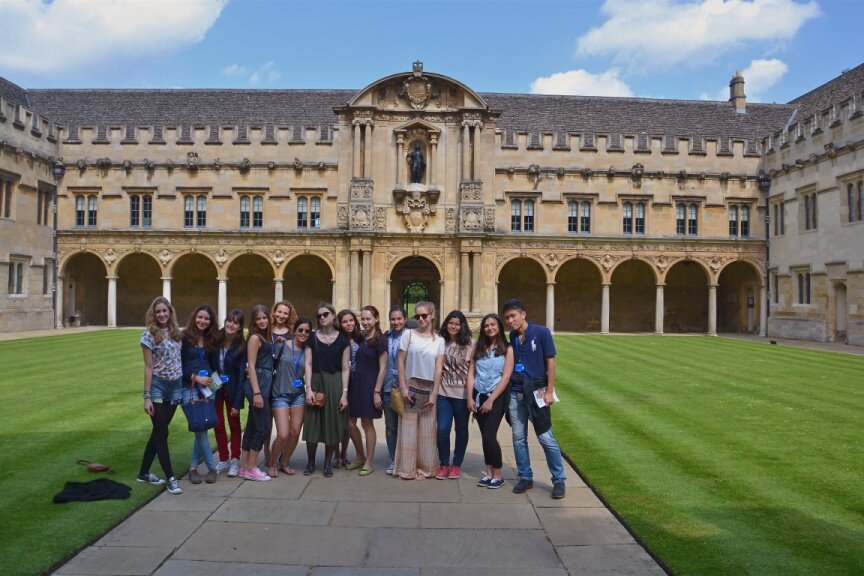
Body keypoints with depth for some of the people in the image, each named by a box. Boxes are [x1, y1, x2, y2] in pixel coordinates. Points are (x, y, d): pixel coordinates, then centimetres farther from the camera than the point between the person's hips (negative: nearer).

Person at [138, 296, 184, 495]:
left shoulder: (176, 333, 6)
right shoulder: (149, 334, -8)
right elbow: (149, 367, -9)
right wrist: (147, 396, -11)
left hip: (175, 386, 5)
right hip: (158, 386, -5)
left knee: (159, 431, 13)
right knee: (161, 432, -1)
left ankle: (144, 473, 26)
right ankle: (171, 478, 2)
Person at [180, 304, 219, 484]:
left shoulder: (211, 340, 12)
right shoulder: (184, 337, -4)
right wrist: (195, 377, -13)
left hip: (207, 387, 5)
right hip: (189, 387, -4)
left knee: (202, 427, 3)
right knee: (200, 427, -8)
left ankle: (194, 467, 15)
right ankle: (212, 467, 2)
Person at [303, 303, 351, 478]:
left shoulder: (342, 339, 2)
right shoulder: (312, 337, 5)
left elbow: (345, 369, 1)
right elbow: (308, 364, 2)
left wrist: (344, 393, -5)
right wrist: (308, 388, -8)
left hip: (335, 384, -1)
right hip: (316, 383, 1)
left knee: (333, 425, 4)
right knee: (313, 425, 4)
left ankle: (328, 463, 19)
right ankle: (310, 462, 21)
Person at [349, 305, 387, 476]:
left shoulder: (380, 341, -9)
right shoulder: (360, 338, 8)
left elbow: (382, 368, -10)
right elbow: (355, 362, 13)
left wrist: (377, 392, -14)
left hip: (370, 385, -6)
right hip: (356, 383, 6)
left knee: (367, 423, 2)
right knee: (350, 422, 8)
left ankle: (369, 462, 16)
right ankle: (360, 455, 28)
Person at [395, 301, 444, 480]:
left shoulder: (439, 340, 5)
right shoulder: (408, 334, -1)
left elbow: (438, 368, 0)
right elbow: (401, 362, -2)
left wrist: (434, 394, -7)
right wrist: (403, 388, -9)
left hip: (429, 389, 2)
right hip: (411, 387, -2)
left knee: (427, 431, 7)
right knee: (408, 429, 2)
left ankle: (425, 467, 19)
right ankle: (407, 469, 11)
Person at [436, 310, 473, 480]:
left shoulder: (470, 344, -4)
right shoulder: (441, 342, 5)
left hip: (462, 393, -2)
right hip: (443, 392, 2)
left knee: (461, 429, 10)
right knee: (442, 429, -4)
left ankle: (457, 464, 24)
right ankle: (444, 464, 13)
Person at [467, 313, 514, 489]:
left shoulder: (507, 349, -3)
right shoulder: (478, 348, 7)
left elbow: (506, 377, -9)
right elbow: (471, 373, 6)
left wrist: (491, 400, -14)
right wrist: (470, 397, -4)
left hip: (497, 396, -4)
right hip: (479, 396, 4)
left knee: (489, 436, -10)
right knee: (485, 436, 8)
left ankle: (498, 475, 5)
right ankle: (489, 473, 19)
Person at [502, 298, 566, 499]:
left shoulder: (541, 332, -8)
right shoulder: (511, 337, 5)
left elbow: (550, 362, -7)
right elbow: (508, 364, 11)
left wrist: (549, 391, -11)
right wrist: (505, 389, 4)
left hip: (535, 392, -4)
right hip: (515, 393, 4)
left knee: (546, 438, -1)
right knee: (518, 437, 9)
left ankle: (559, 480, 12)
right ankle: (525, 477, 22)